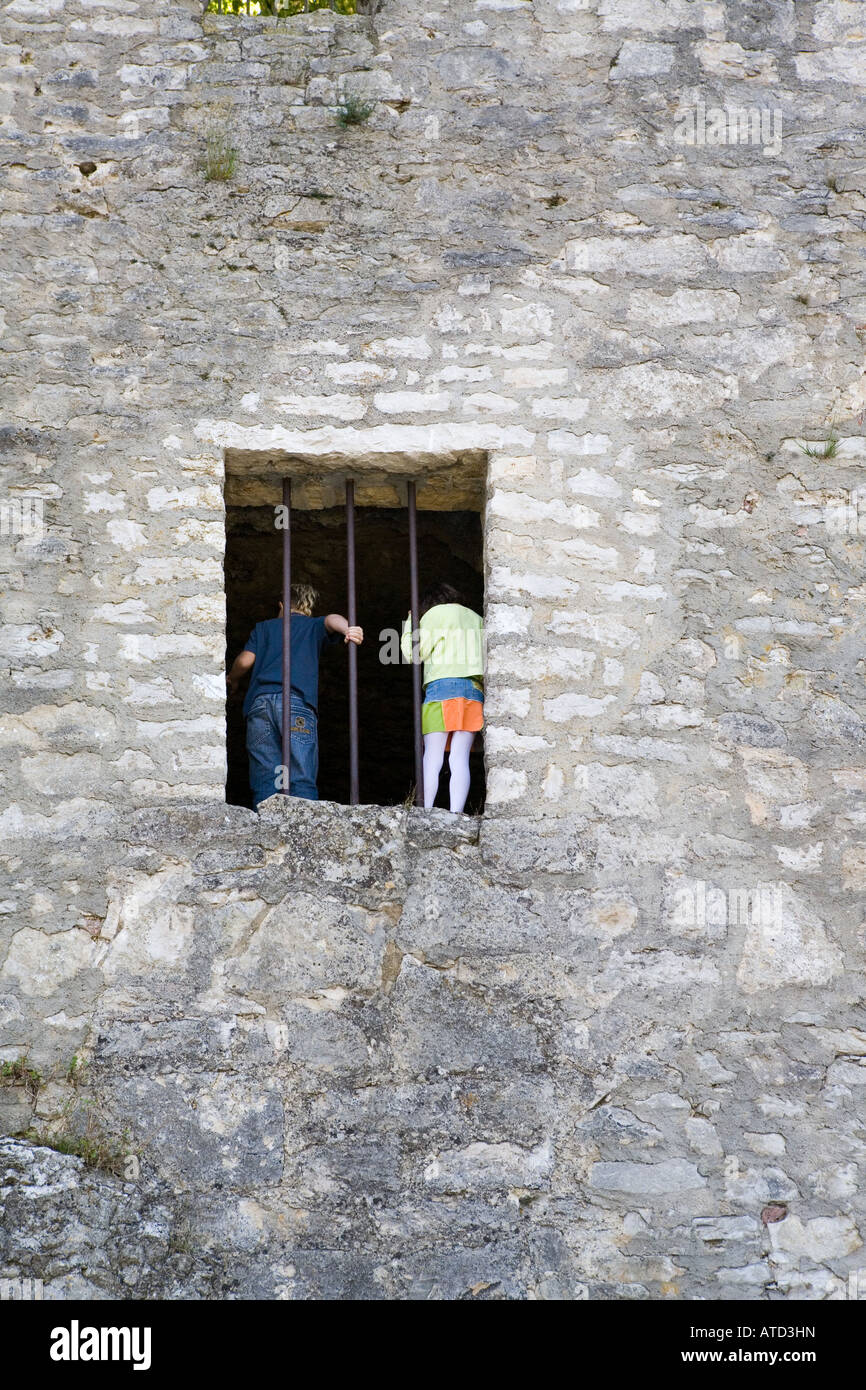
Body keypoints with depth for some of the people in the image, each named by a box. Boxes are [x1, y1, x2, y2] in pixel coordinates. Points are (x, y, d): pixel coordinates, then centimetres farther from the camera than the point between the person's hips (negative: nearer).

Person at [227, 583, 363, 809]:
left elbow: (245, 660, 15)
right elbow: (331, 620, 0)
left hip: (258, 702, 2)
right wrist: (347, 629, -21)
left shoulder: (264, 627, 29)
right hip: (297, 701, -2)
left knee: (265, 782, -2)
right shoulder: (313, 626, 24)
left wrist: (232, 681, 36)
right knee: (302, 780, -9)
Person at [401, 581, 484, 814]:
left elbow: (414, 653, 5)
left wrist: (409, 628, 18)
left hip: (443, 684, -4)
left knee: (432, 757, -8)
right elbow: (486, 658, 20)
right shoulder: (477, 619, 24)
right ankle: (455, 816, -17)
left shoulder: (436, 614, 8)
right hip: (475, 690, 4)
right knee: (460, 759, -4)